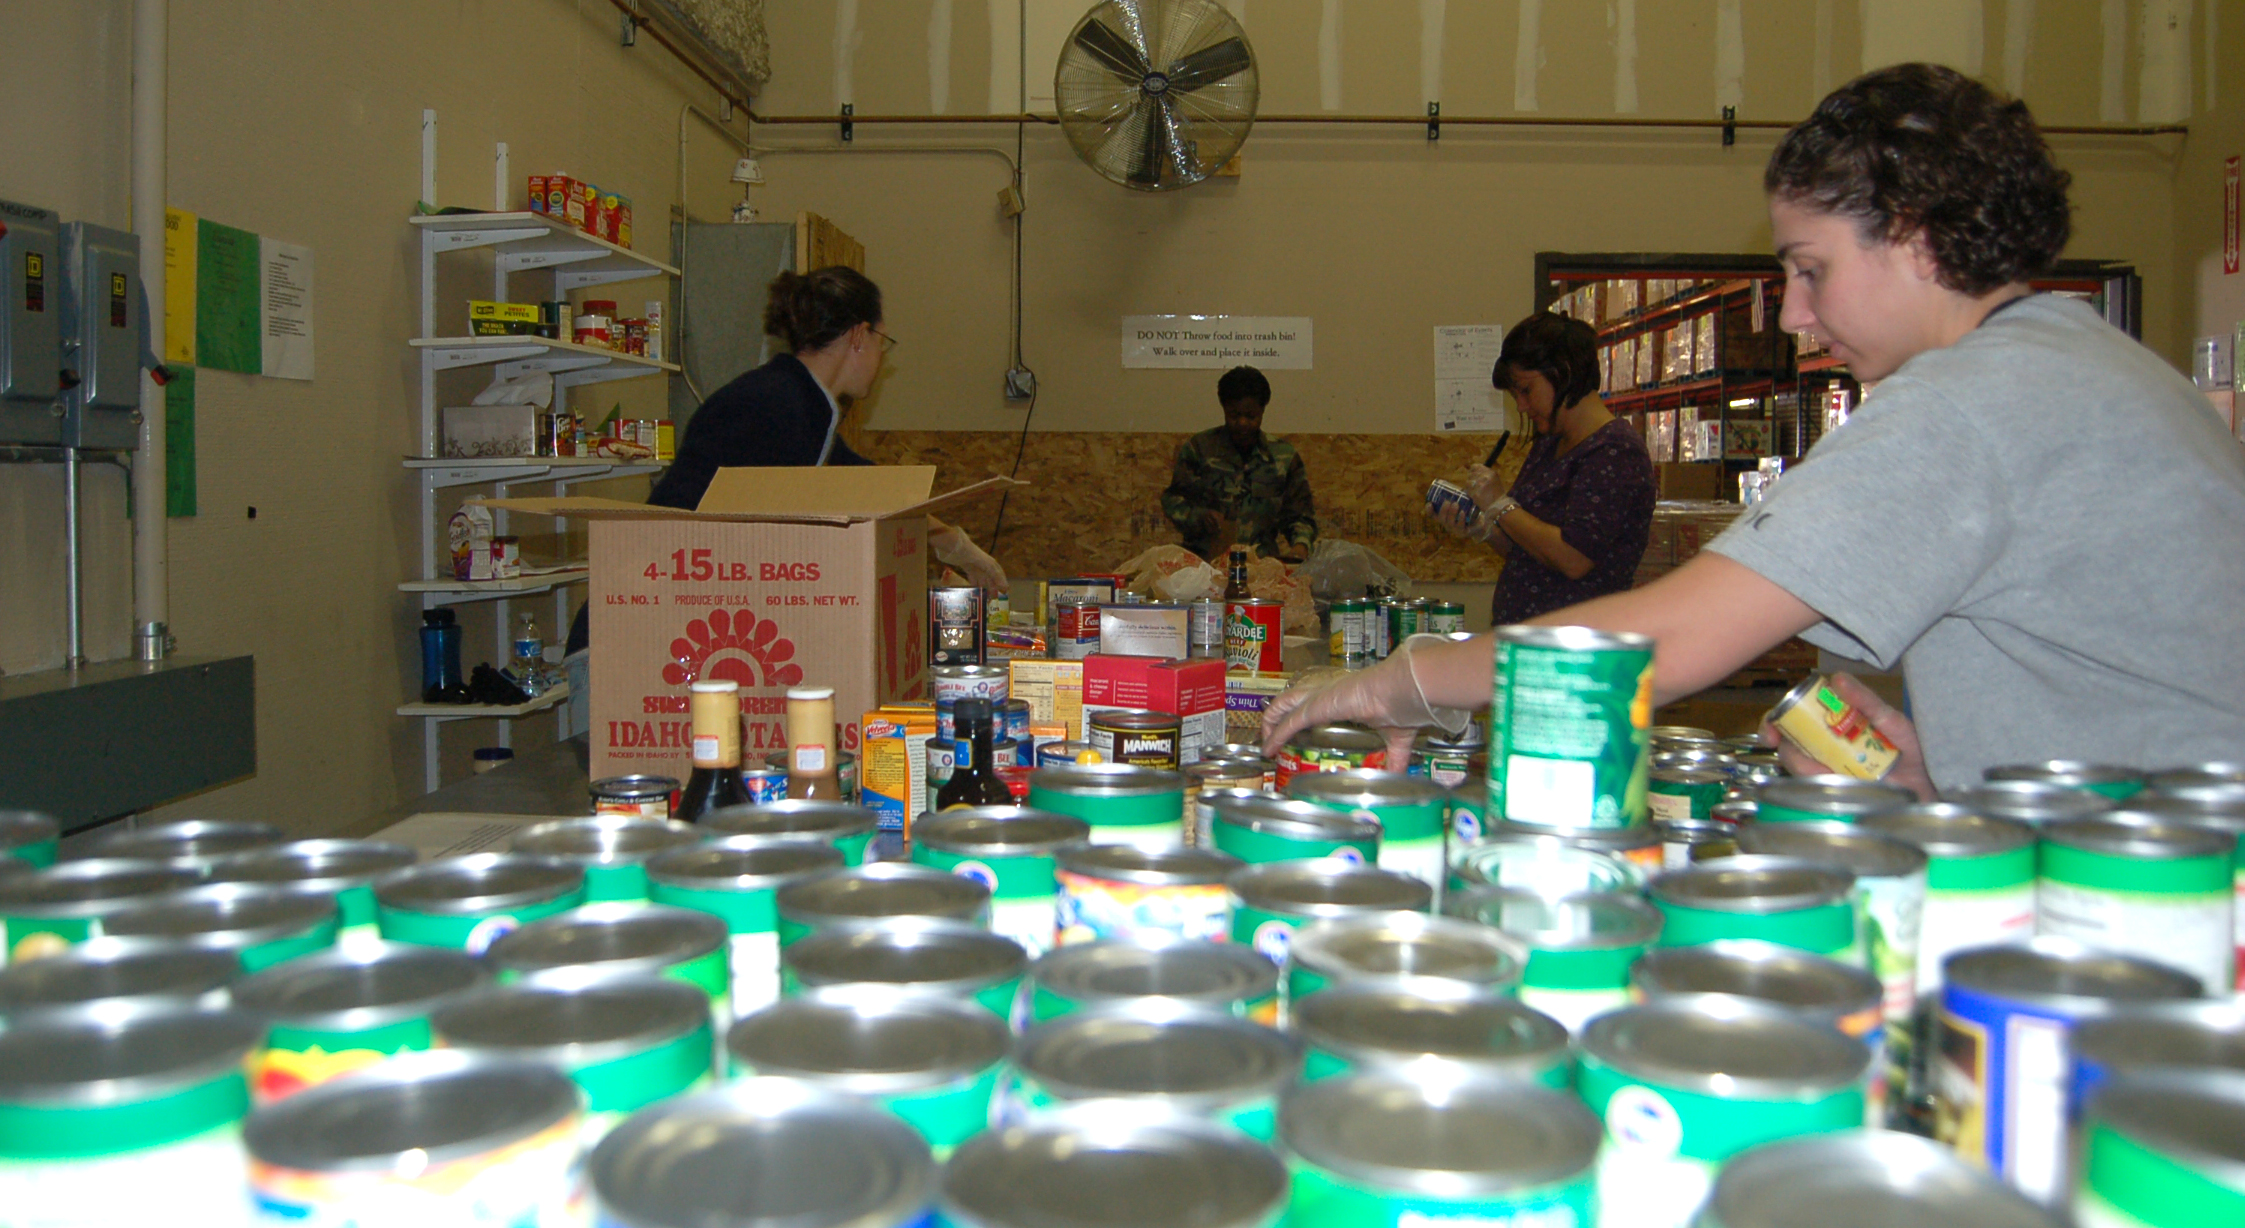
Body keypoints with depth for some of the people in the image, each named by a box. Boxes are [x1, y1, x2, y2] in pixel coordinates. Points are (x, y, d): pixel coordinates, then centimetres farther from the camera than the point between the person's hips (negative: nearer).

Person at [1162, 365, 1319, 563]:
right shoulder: (1199, 448, 9)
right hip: (1204, 560, -2)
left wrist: (1300, 545, -1)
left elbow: (1300, 515, 19)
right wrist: (1199, 517, -10)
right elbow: (1172, 500, 10)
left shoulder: (1284, 456, 14)